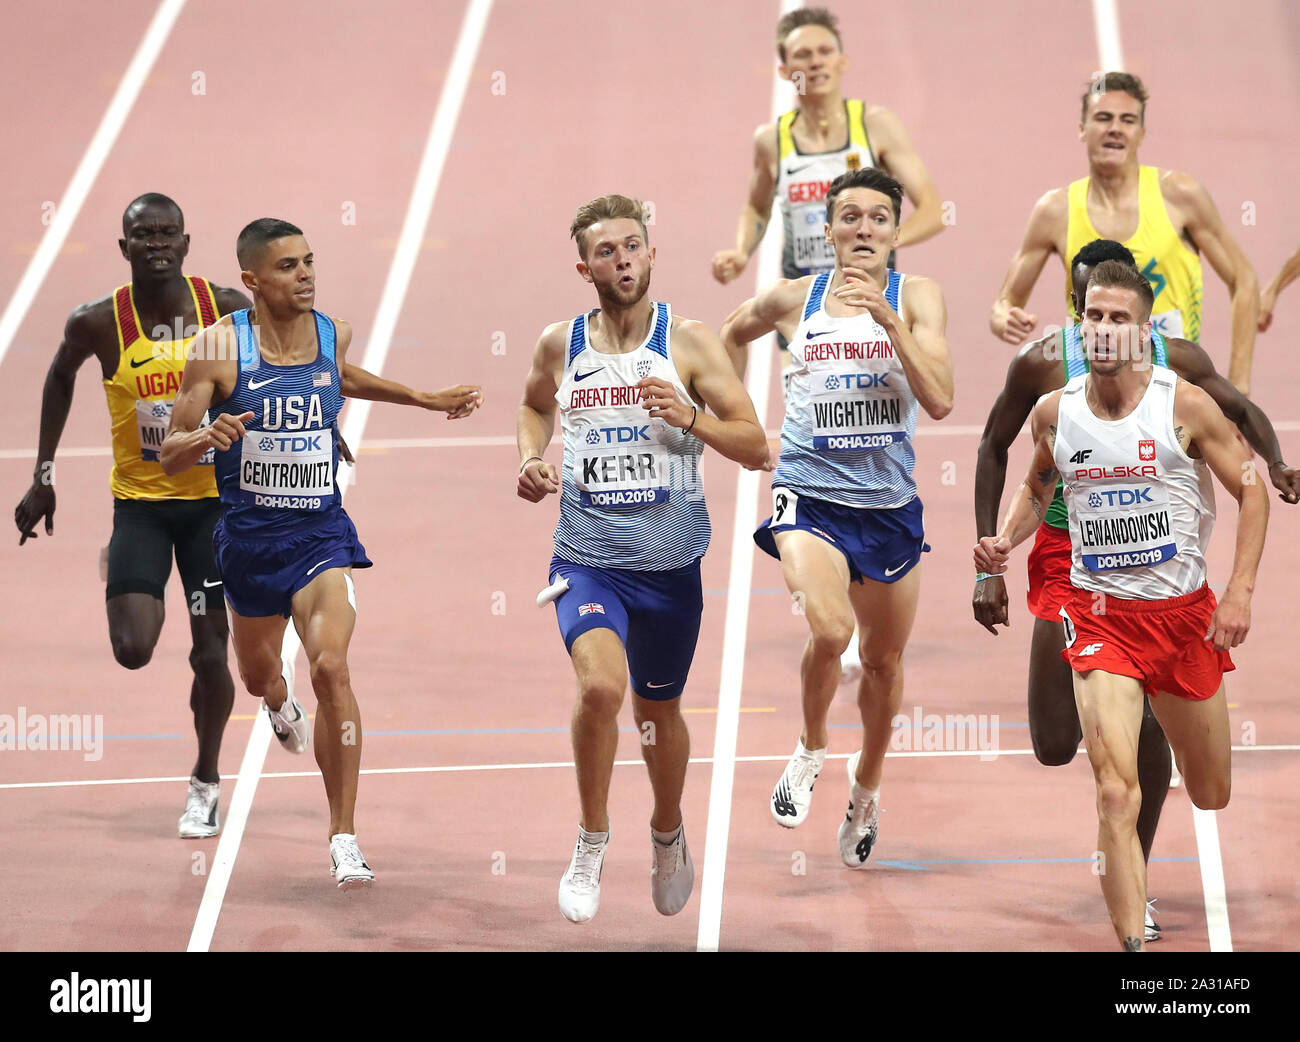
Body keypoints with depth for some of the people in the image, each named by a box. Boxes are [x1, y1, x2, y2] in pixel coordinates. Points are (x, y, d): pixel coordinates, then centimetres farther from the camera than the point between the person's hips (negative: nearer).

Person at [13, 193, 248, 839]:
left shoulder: (228, 309, -11)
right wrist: (43, 476, 9)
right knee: (133, 651, -13)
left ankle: (206, 783, 23)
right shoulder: (99, 323, -12)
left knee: (210, 650, 2)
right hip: (140, 502, 0)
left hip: (214, 499, 0)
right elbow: (61, 378, 9)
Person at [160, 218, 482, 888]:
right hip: (248, 532, 0)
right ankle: (281, 708, 63)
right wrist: (206, 437, -31)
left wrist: (424, 399, 23)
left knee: (331, 667, -21)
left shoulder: (332, 334, -1)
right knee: (258, 674, 21)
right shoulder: (219, 348, -12)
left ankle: (344, 839, -17)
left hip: (320, 531, 0)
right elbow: (170, 454, -10)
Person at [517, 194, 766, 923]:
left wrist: (691, 418, -24)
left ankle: (669, 833, 46)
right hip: (587, 556, 0)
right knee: (601, 684, -26)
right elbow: (536, 404, 24)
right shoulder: (560, 346, 1)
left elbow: (756, 447, -7)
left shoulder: (688, 342, -7)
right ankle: (592, 841, -6)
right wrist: (532, 459, 4)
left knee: (659, 708, 16)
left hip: (671, 563, 0)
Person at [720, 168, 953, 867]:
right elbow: (733, 334, 23)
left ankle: (866, 787, 40)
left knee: (884, 660, 14)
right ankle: (810, 751, 2)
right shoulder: (793, 299, 1)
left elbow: (940, 400, -15)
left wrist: (888, 318, -22)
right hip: (810, 492, -2)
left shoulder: (916, 297, -2)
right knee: (831, 630, -26)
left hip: (889, 502, 2)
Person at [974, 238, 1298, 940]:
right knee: (1054, 749, -6)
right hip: (1068, 555, -1)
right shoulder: (1043, 362, -9)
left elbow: (1241, 411, 14)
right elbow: (993, 449, 3)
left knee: (1150, 731, -3)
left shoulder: (1176, 360, -4)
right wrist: (989, 566, 0)